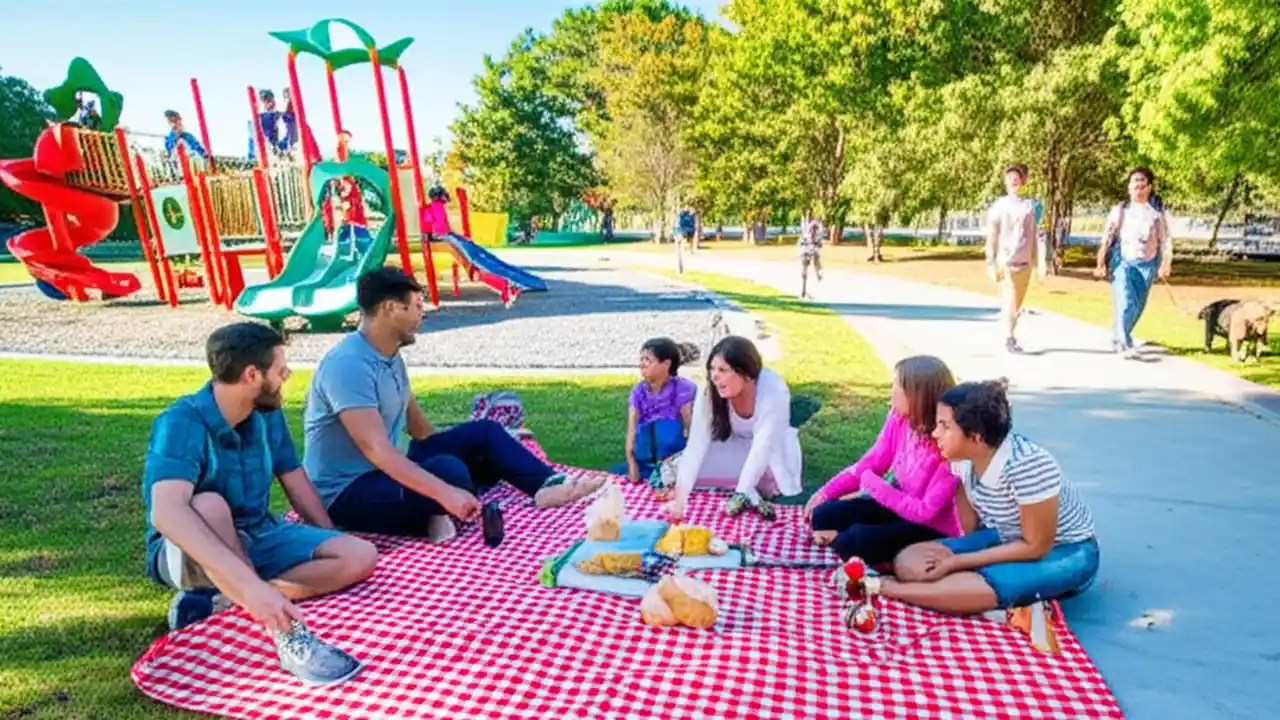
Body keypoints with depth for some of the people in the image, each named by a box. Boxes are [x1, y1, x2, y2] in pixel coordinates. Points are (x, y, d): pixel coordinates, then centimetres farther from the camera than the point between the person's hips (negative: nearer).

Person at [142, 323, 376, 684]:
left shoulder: (268, 414, -4)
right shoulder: (181, 423, -24)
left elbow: (296, 483, 6)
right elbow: (167, 513, -39)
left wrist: (333, 547, 3)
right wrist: (250, 583, -50)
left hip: (257, 538, 6)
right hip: (189, 552, -6)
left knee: (361, 556, -12)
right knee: (209, 506, -39)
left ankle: (218, 600, -18)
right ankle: (286, 632, -38)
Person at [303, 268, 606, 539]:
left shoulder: (390, 358, 7)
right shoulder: (348, 365, -23)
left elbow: (420, 428, 15)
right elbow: (376, 449, -32)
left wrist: (471, 448, 13)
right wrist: (444, 492, -39)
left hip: (387, 472, 9)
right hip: (346, 493, -9)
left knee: (484, 434, -2)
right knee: (449, 471, -35)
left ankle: (549, 485, -11)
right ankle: (433, 515, -6)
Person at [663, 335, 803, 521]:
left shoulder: (774, 391, -33)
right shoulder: (710, 391, -25)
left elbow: (763, 447, -36)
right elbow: (696, 444, -28)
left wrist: (740, 495, -43)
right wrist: (679, 499, -35)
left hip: (772, 450, -2)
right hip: (735, 446, 2)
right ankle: (752, 493, -16)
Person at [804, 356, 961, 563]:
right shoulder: (899, 418, -11)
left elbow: (925, 511, -27)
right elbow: (872, 461, -1)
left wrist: (873, 484, -23)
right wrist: (825, 493, -6)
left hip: (933, 529, -6)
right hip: (897, 506, 6)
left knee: (858, 540, -26)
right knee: (823, 515, -6)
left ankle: (837, 539, 2)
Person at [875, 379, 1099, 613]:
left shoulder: (1028, 466, -31)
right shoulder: (966, 456, -11)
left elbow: (1036, 547, -22)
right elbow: (970, 527, -2)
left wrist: (957, 562, -21)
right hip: (1010, 539, 7)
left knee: (974, 586, -37)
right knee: (909, 561, -13)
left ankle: (890, 588, -17)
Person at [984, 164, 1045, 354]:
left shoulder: (1030, 205, 8)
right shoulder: (998, 206, 0)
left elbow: (1034, 234, 11)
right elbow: (991, 236, -2)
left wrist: (1039, 261, 9)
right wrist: (990, 262, -7)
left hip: (1025, 260, 3)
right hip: (1005, 259, -3)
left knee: (1018, 301, 8)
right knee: (1010, 299, -10)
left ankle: (1011, 335, 20)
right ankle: (1009, 338, -3)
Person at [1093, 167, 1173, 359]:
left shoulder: (1158, 211, 5)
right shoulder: (1120, 210, 2)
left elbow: (1166, 239, 3)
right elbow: (1107, 238, 0)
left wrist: (1166, 264, -7)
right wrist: (1101, 263, -8)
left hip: (1147, 264, 3)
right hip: (1122, 261, -2)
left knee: (1138, 306, 9)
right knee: (1126, 303, -15)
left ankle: (1117, 339, 27)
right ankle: (1125, 345, -13)